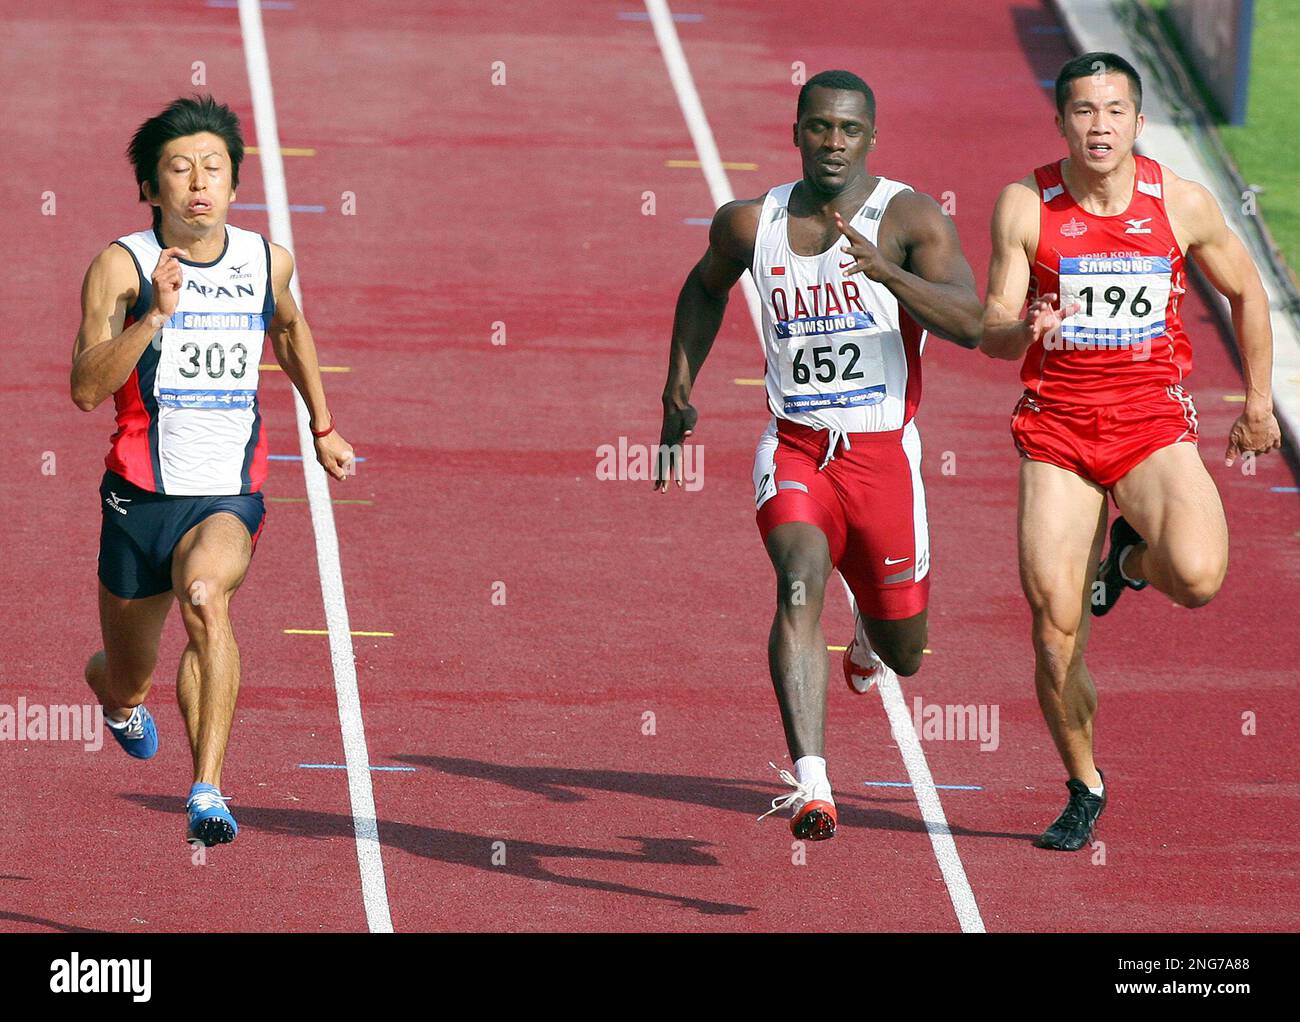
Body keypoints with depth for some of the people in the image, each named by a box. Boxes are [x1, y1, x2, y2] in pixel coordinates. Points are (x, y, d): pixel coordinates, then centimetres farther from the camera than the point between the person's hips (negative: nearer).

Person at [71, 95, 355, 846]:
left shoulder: (266, 261, 3)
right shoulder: (122, 266, -9)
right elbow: (87, 389, -19)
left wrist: (323, 428, 32)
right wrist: (156, 315, -30)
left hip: (230, 496, 0)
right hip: (141, 496, 0)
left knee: (206, 594, -34)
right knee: (128, 680, 14)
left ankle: (209, 792, -41)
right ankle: (120, 697, 56)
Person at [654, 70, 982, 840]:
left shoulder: (911, 219, -10)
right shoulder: (750, 224, 2)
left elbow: (969, 323, -24)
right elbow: (705, 289, 25)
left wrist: (882, 270, -37)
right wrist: (680, 387, 16)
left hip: (883, 455, -1)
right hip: (794, 450, 1)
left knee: (902, 653, 13)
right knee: (801, 582, -28)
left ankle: (874, 627, 54)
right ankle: (811, 786, -38)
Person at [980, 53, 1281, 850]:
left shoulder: (1183, 204, -3)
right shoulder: (1026, 206, -5)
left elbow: (1245, 290, 14)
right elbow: (991, 334, -5)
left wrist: (1260, 401, 16)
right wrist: (1024, 328, -29)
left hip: (1155, 425, 0)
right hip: (1056, 428, 0)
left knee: (1197, 577, -27)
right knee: (1056, 630, -5)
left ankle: (1130, 555, 11)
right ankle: (1084, 789, 19)